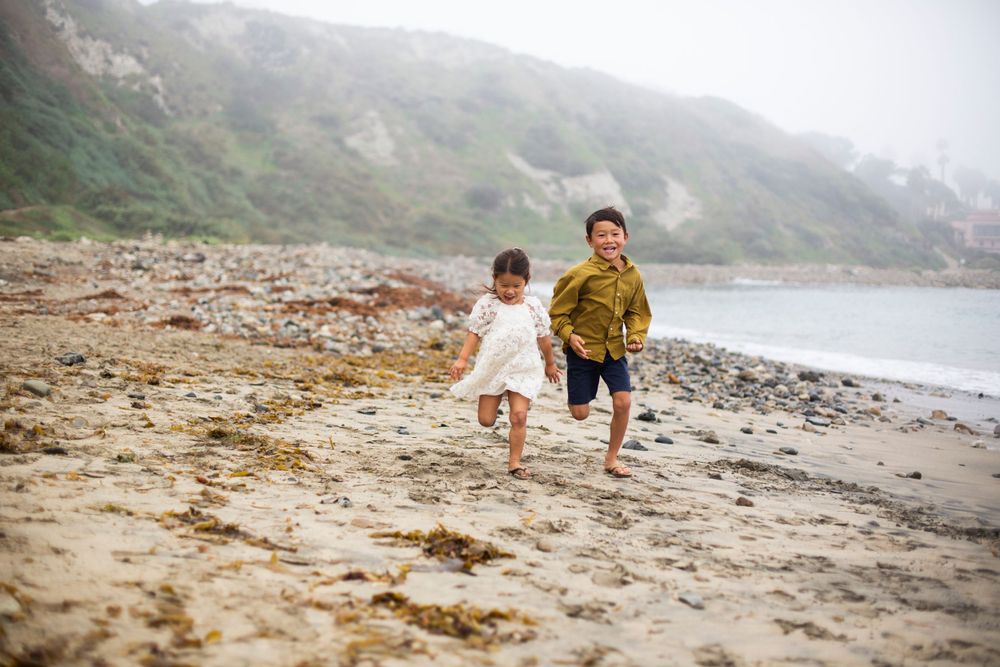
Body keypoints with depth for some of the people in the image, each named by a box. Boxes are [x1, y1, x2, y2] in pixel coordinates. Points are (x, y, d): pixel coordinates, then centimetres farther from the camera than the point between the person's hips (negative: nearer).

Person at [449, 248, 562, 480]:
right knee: (486, 420, 4)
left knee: (519, 415, -11)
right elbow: (474, 333, -3)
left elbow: (543, 337, 10)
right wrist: (462, 359, -13)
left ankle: (514, 461, 1)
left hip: (523, 371, 0)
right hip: (492, 369, 0)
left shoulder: (533, 307, 0)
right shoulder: (487, 304, -5)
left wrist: (550, 364, 20)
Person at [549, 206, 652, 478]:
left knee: (623, 402, -9)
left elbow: (636, 312, 11)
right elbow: (557, 311, -10)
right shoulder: (580, 274, -17)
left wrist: (636, 336, -6)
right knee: (580, 413, 2)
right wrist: (569, 335, -24)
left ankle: (612, 458, 11)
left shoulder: (632, 276, -2)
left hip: (614, 349, 4)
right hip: (583, 350, -3)